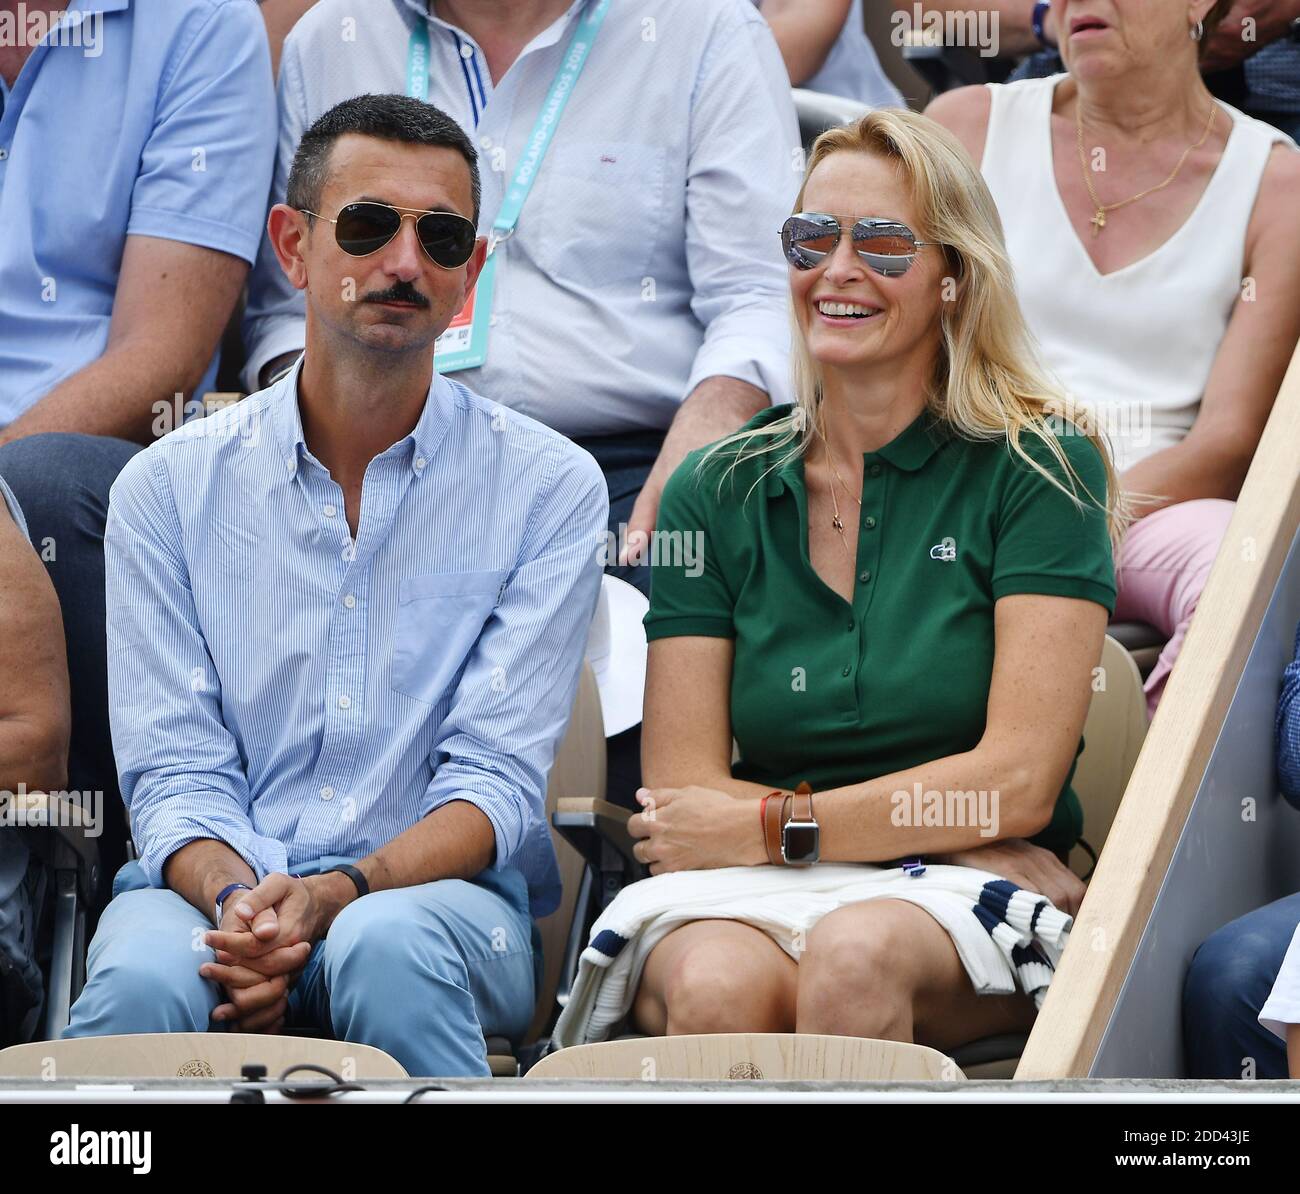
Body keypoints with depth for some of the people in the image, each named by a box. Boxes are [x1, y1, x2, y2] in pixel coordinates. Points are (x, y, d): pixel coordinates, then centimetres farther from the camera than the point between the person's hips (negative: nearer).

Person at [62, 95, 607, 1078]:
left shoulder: (548, 489, 3)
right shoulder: (169, 486, 7)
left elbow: (496, 779, -4)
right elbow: (174, 769, 2)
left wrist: (335, 895, -23)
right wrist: (238, 902, -21)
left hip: (437, 892, -1)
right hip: (216, 885, 1)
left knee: (387, 949, -36)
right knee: (145, 977, -33)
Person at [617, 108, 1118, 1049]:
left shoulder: (1040, 468, 4)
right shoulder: (715, 493, 11)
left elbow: (1018, 781, -3)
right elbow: (680, 796, 3)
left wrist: (770, 824, -6)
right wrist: (936, 827, -9)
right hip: (753, 898, 1)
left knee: (857, 955, -37)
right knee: (715, 987, -37)